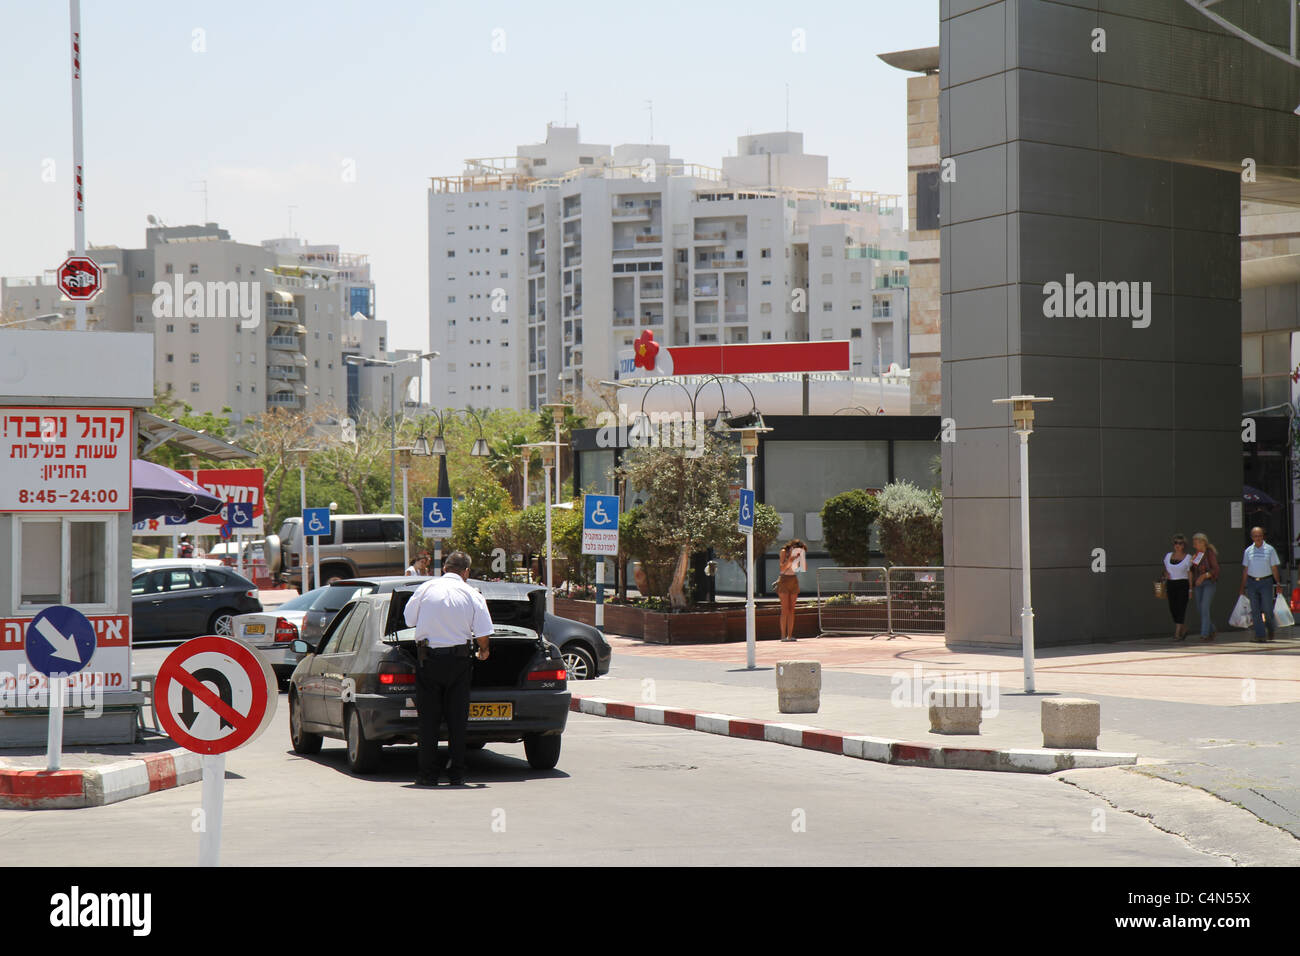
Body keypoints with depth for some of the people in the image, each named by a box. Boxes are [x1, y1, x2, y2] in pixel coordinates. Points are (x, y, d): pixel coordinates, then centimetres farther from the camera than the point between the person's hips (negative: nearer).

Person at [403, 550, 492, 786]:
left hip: (429, 659, 0)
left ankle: (428, 773, 4)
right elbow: (483, 633, -4)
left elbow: (409, 620, 4)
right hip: (459, 660, 0)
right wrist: (483, 652, 16)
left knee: (428, 718, 6)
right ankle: (457, 773, 7)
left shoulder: (426, 588, -1)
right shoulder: (472, 596, -3)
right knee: (457, 718, 7)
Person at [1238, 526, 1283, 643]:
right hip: (1251, 582, 2)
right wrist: (1242, 587, 10)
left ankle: (1270, 629, 25)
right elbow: (1245, 570, 12)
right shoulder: (1248, 551, 8)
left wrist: (1278, 583, -5)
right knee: (1255, 610, -2)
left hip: (1266, 582, -2)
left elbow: (1274, 568, 3)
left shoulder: (1269, 549, 2)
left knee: (1267, 609, -4)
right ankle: (1260, 635, 0)